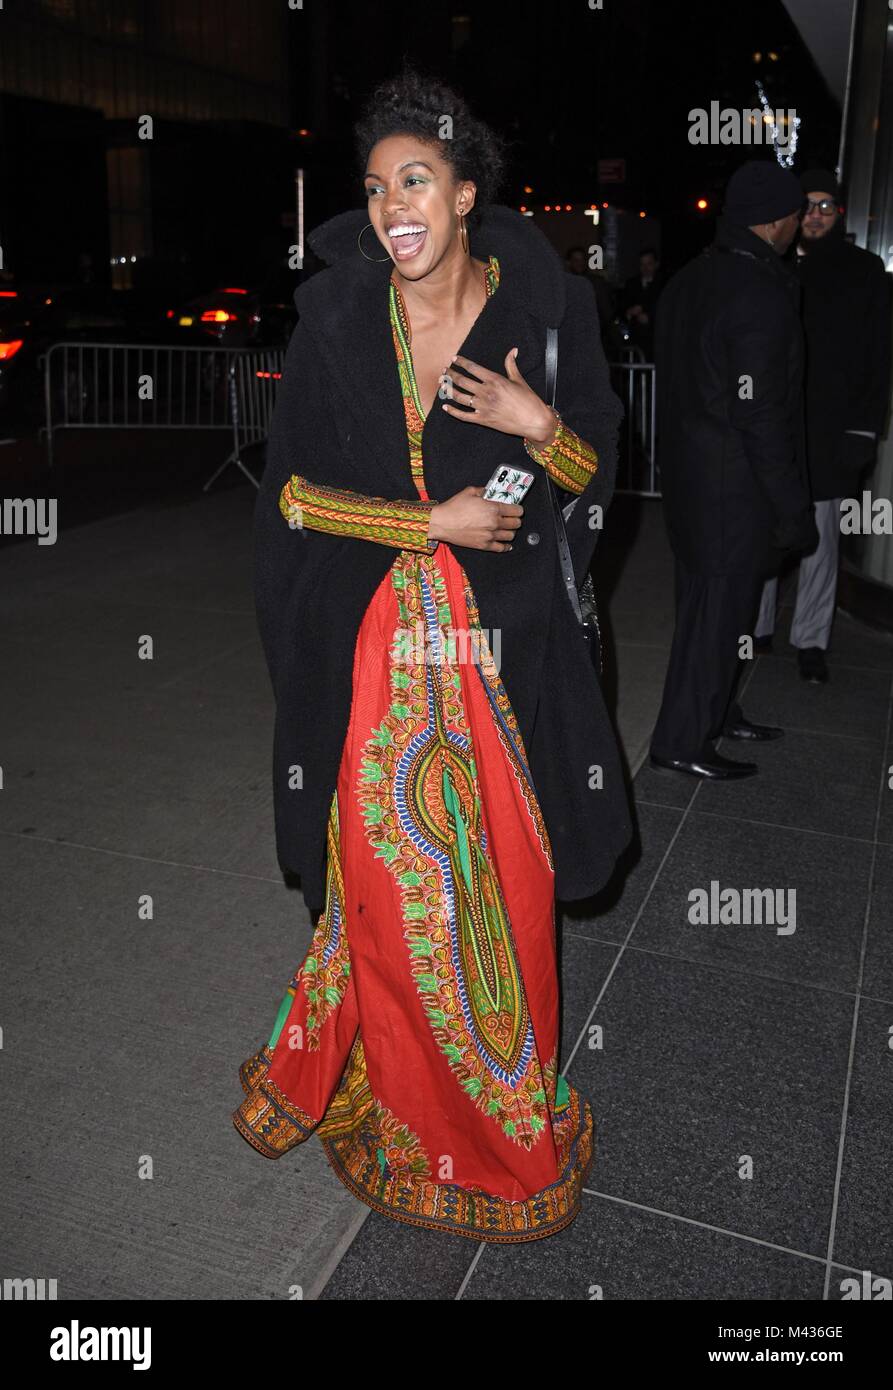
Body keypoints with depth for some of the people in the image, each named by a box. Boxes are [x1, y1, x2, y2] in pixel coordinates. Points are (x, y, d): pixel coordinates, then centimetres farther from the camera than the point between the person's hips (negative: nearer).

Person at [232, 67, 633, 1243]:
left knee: (499, 875, 9)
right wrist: (436, 522, -10)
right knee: (386, 874, 7)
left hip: (502, 643, 0)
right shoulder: (336, 318, -1)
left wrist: (537, 425, -15)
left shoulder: (540, 310, 0)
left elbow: (595, 473, 6)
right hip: (378, 642, 0)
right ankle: (397, 1099, 33)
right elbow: (293, 487, -2)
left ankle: (505, 1108, 34)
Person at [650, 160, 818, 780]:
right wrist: (793, 510, -16)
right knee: (720, 609, 1)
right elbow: (761, 416, -22)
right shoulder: (764, 297, -19)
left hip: (686, 471, 9)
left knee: (704, 600, 18)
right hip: (736, 487, -9)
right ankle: (683, 741, 11)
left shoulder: (687, 281, 8)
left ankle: (717, 712, 34)